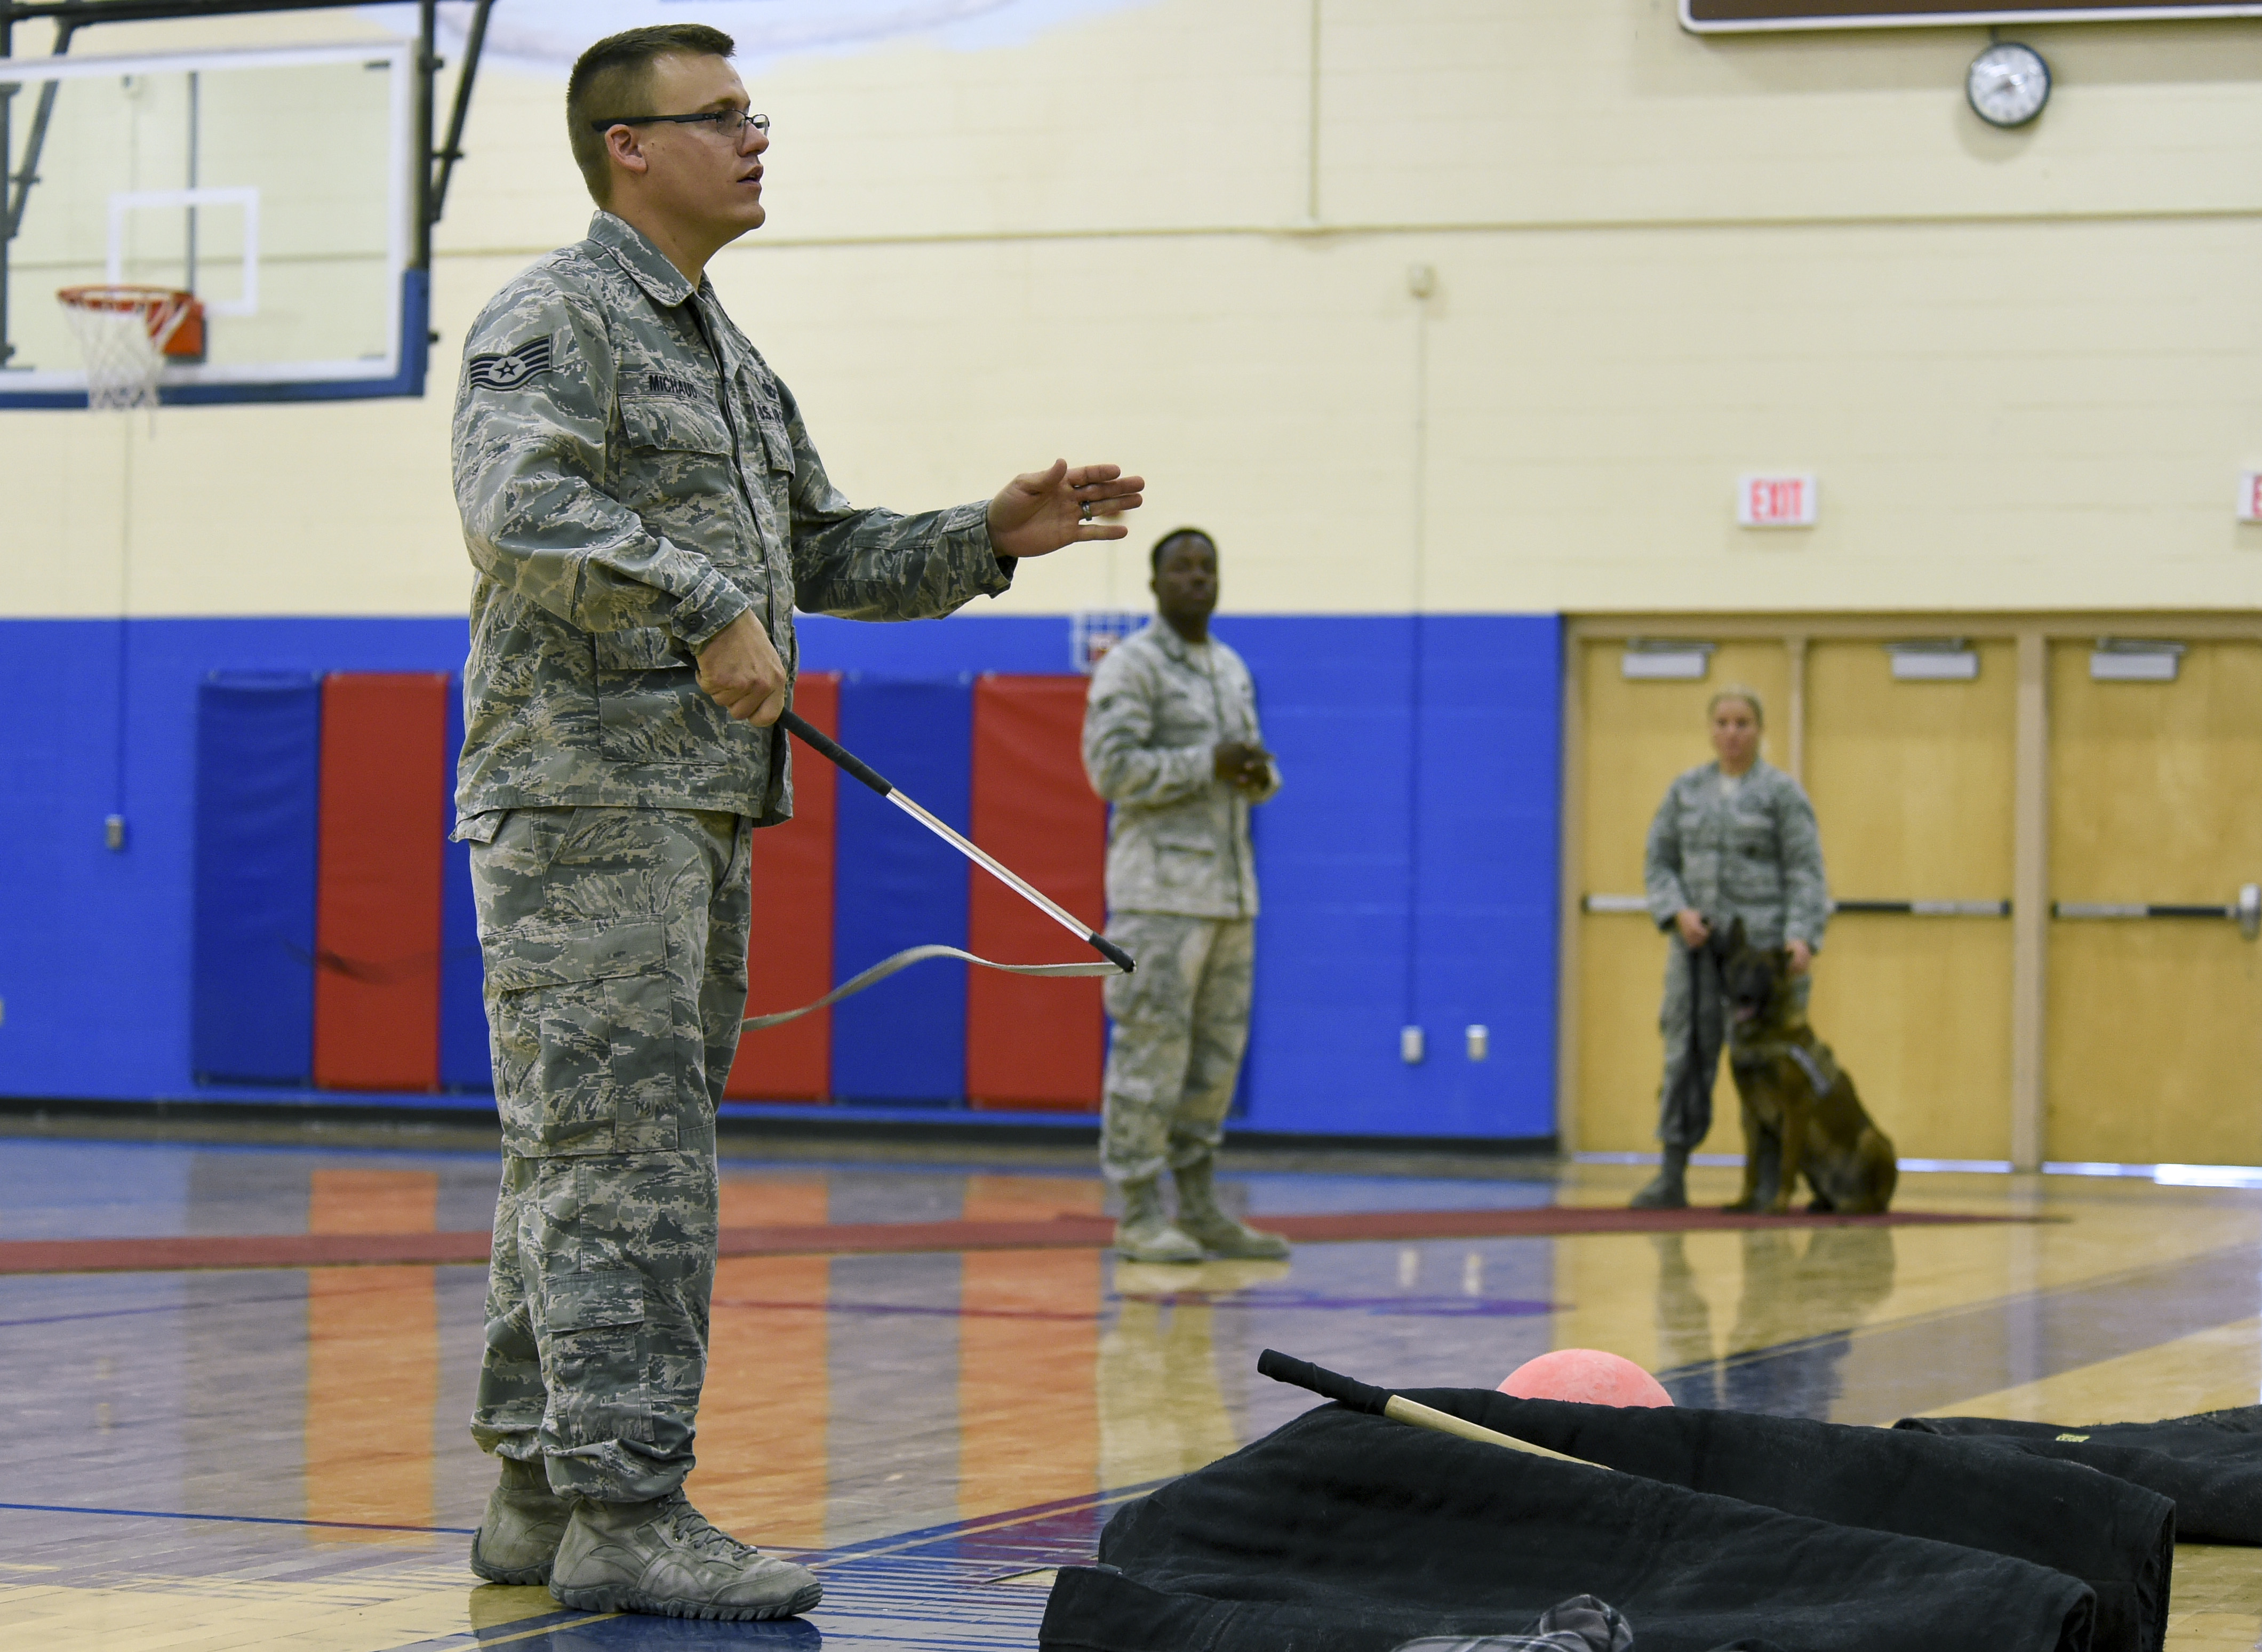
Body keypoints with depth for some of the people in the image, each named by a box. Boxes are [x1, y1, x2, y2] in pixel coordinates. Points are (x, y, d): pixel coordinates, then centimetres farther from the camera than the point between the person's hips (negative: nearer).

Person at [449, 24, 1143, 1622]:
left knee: (581, 1158, 11)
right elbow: (521, 509, -24)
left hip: (700, 807, 10)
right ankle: (625, 1508, -16)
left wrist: (991, 536, 14)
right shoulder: (556, 319, -6)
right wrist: (709, 611, -27)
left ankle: (545, 1491, 15)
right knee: (620, 1150, -14)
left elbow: (824, 555, 28)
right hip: (585, 793, -10)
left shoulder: (727, 356, 23)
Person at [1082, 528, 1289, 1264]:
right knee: (1152, 1048, -8)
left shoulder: (1231, 670, 18)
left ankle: (1199, 1209, 14)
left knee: (1217, 1052, 8)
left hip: (1230, 890, 8)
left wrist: (1259, 775, -1)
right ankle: (1138, 1216, -5)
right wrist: (1210, 765, -18)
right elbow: (1113, 766, -16)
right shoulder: (1131, 666, -6)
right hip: (1161, 889, -8)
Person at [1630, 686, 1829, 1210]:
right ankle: (1672, 1178, 0)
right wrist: (1678, 913, -6)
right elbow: (1658, 861, 12)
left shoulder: (1781, 792, 1)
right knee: (1686, 1055, -2)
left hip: (1762, 945, -3)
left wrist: (1801, 936, -18)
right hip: (1698, 943, 3)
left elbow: (1806, 872, -4)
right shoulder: (1686, 790, 12)